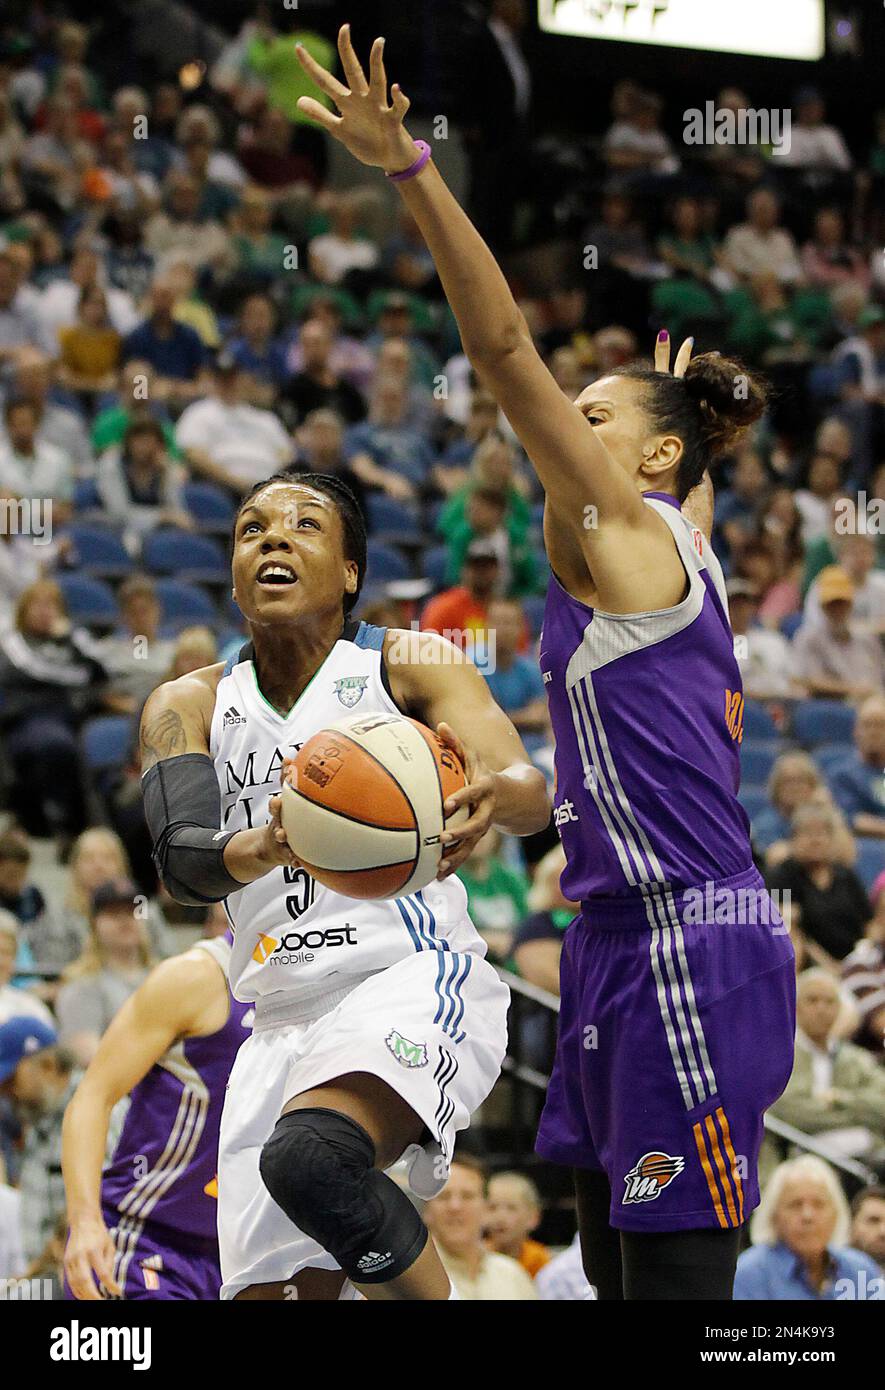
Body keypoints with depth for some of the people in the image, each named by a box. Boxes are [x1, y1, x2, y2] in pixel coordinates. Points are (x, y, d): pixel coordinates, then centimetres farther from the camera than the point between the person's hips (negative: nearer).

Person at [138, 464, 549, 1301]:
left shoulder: (410, 666, 0)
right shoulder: (188, 706, 9)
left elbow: (531, 794, -14)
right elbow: (181, 860, -8)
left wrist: (492, 797, -40)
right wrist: (264, 849, -32)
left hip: (417, 983, -5)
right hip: (283, 1023, 5)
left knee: (310, 1155, -35)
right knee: (267, 1291, 3)